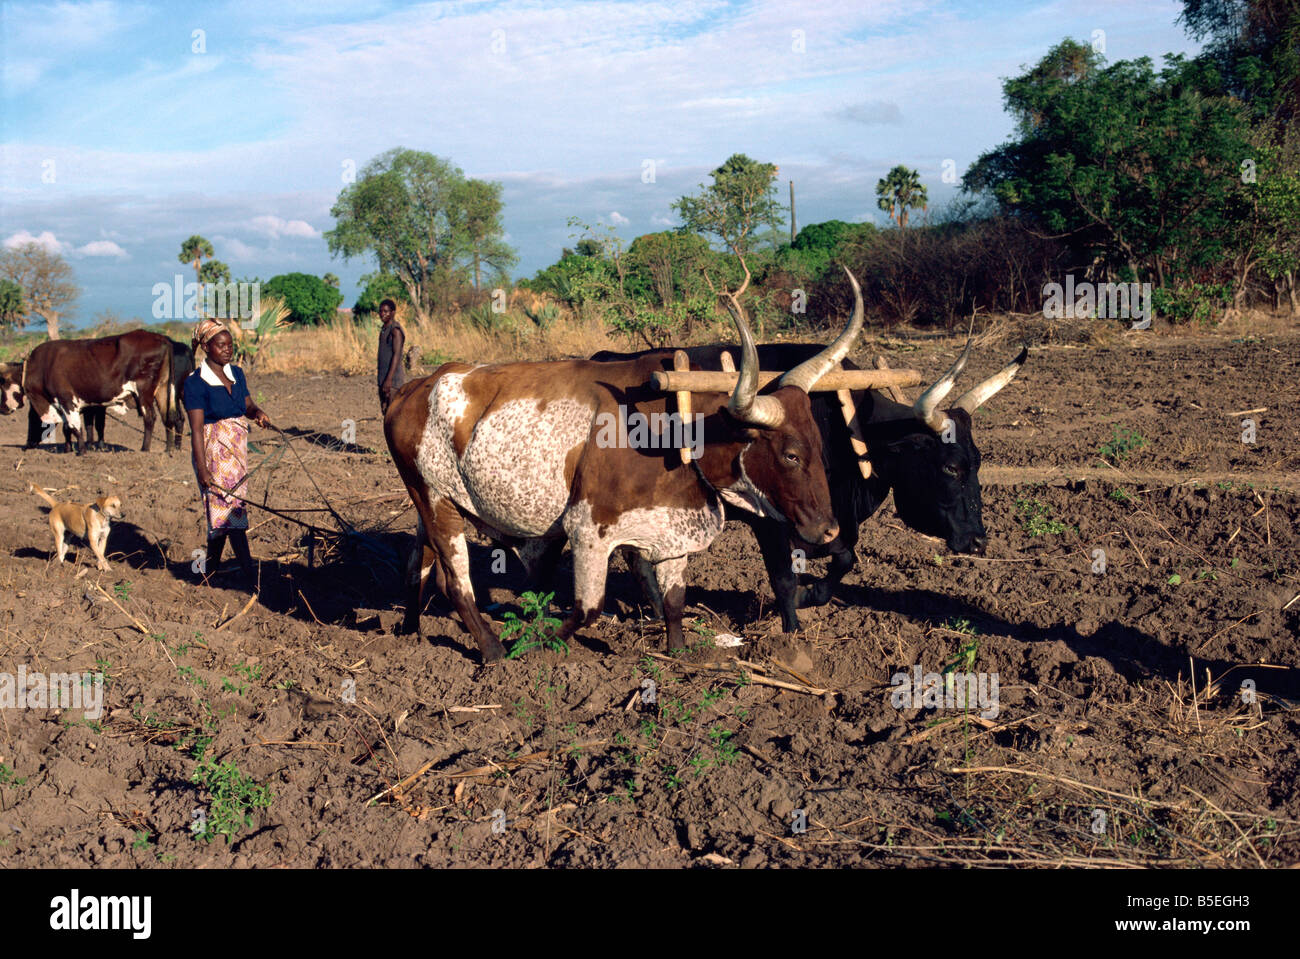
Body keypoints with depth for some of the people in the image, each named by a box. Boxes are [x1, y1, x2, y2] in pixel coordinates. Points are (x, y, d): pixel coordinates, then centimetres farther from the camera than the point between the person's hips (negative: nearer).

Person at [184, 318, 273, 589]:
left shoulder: (237, 374, 8)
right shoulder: (195, 382, -12)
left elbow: (248, 406, 17)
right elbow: (196, 428, -16)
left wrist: (258, 413, -8)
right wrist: (202, 468, -22)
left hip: (237, 449, 6)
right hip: (214, 451, -6)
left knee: (220, 513, 13)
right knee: (232, 509, -8)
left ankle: (210, 571, 26)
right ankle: (253, 581, -7)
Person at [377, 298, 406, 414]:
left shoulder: (396, 330, -13)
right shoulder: (384, 329, 16)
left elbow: (397, 355, -20)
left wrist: (389, 379, -25)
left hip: (394, 378, -9)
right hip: (383, 378, 9)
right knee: (385, 411, 10)